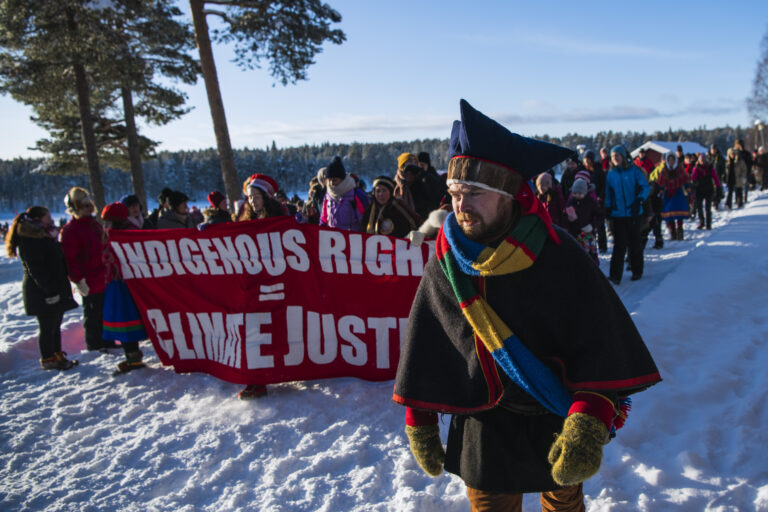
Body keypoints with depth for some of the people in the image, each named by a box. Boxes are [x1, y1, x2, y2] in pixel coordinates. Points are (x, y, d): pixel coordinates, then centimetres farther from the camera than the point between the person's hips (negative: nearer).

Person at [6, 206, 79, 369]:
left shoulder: (46, 237, 16)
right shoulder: (29, 241, -16)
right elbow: (35, 269, -22)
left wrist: (63, 287, 21)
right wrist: (50, 290, -24)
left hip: (56, 290, 10)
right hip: (43, 294, -10)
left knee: (55, 325, 16)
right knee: (47, 327, 0)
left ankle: (58, 356, 26)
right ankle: (48, 359, 10)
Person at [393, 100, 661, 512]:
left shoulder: (557, 257, -17)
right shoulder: (444, 265, -9)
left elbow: (600, 342, -19)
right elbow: (424, 349, 0)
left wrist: (588, 423, -30)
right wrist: (419, 423, 2)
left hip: (557, 418, -1)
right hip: (484, 424, 1)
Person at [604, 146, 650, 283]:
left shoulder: (634, 170, -2)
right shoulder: (610, 174, 7)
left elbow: (645, 187, -4)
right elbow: (608, 195, 14)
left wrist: (639, 200, -18)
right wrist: (607, 209, 5)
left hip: (633, 214, -1)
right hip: (617, 215, 2)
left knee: (634, 244, 8)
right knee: (619, 245, -5)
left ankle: (637, 271, 25)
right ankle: (615, 275, -6)